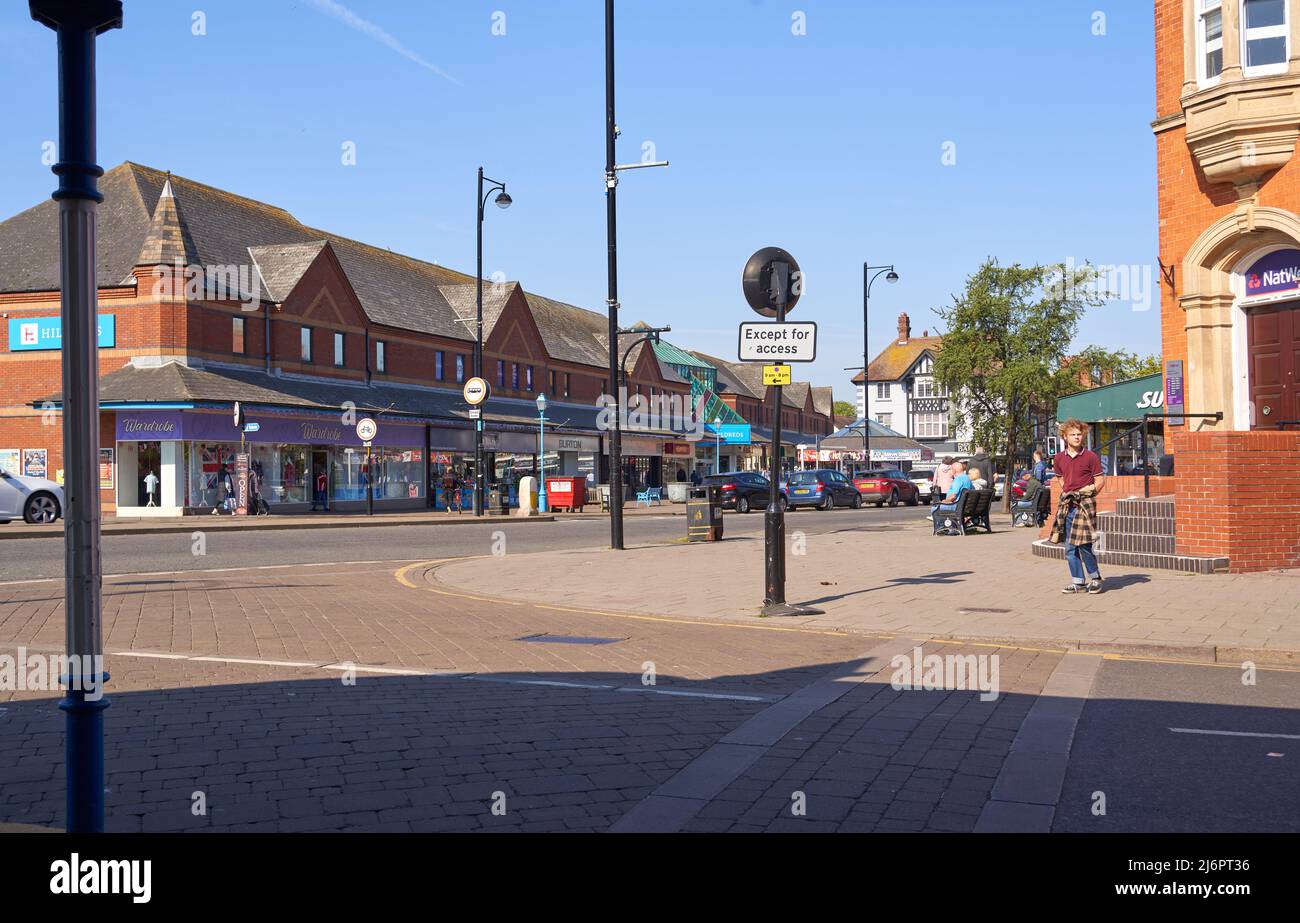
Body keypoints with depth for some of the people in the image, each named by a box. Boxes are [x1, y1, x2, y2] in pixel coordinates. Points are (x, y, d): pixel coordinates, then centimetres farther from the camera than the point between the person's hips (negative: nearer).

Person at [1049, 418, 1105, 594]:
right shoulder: (1059, 458, 10)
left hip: (1085, 505, -5)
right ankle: (1077, 582, 13)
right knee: (1070, 547, 5)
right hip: (1067, 505, 5)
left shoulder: (1090, 456, -3)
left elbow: (1100, 480, 0)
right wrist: (1067, 492, 13)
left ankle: (1095, 578, 8)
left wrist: (1088, 493, -7)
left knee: (1084, 545, -11)